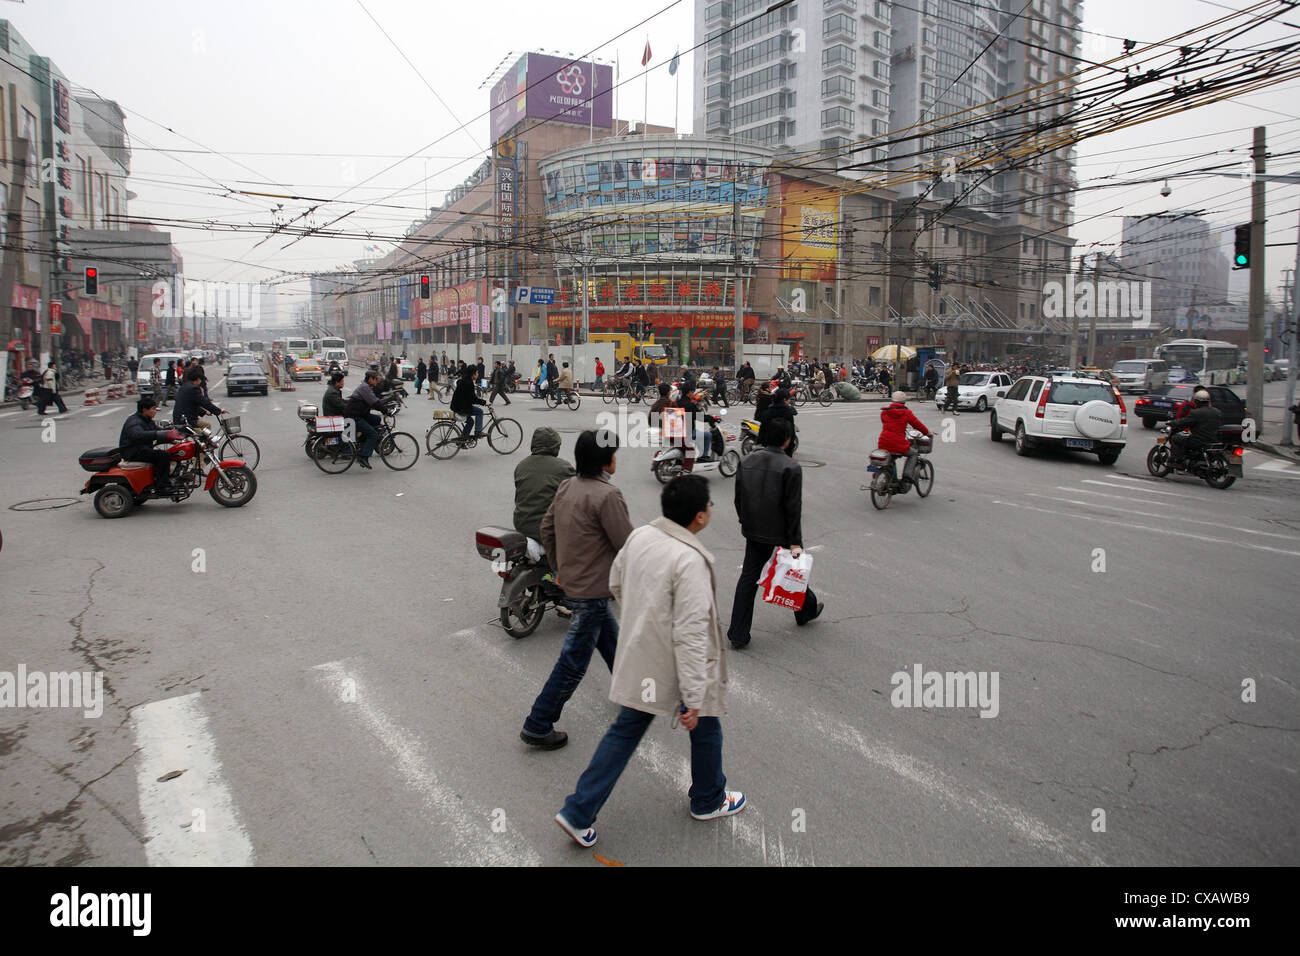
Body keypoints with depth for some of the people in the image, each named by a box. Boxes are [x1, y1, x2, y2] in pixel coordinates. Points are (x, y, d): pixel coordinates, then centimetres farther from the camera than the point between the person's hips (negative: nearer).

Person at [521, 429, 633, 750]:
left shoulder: (566, 487, 2)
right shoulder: (607, 495, -24)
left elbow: (547, 530, 10)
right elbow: (627, 544, -21)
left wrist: (559, 568, 22)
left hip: (572, 579, 9)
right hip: (592, 589, -9)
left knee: (610, 640, 27)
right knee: (573, 663, 2)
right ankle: (538, 727, 10)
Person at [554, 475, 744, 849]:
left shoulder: (639, 536, -5)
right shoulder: (690, 561, -28)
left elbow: (615, 585, 11)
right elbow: (690, 635, -28)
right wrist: (694, 699, -23)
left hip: (639, 661, 7)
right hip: (675, 667, -6)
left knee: (624, 732, 17)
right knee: (705, 728, 20)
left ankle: (578, 813, 20)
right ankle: (708, 801, 42)